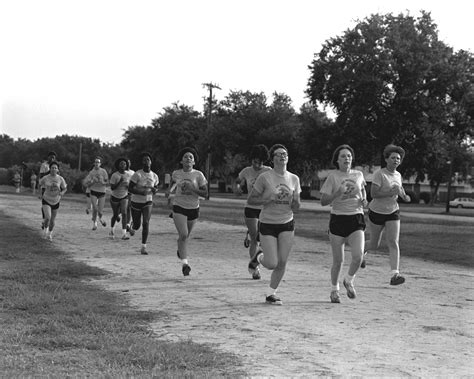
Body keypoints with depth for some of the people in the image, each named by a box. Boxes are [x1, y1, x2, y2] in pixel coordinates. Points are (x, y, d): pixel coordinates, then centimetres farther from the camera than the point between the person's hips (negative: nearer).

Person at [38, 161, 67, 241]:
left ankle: (50, 233, 39)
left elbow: (65, 188, -1)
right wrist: (41, 194, 6)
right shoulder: (45, 178, -12)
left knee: (53, 220, 13)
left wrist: (62, 193, -21)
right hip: (46, 200, -2)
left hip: (56, 201, 2)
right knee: (47, 217, -21)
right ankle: (45, 229, 10)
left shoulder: (60, 179, -11)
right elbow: (40, 184, 8)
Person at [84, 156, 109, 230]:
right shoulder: (91, 172, 1)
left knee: (100, 211, -2)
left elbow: (107, 182, 0)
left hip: (102, 192, 0)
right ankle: (94, 223, 7)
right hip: (93, 192, 0)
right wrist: (93, 181, -14)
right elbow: (87, 184, 3)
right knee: (95, 208, -15)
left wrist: (102, 182, -19)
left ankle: (100, 218, 33)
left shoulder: (103, 172, -1)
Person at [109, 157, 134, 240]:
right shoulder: (114, 175, -17)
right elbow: (112, 188, -20)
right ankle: (112, 231, 39)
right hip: (115, 197, -1)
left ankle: (124, 234, -22)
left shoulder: (129, 175, -8)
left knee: (124, 213, -18)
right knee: (115, 215, 11)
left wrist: (129, 186, -17)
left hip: (124, 197, 1)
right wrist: (119, 182, -32)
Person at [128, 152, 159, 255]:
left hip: (148, 202, 2)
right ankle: (132, 227, 49)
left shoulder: (154, 176, 0)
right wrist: (141, 192, -30)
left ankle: (143, 247, -13)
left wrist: (154, 190, -7)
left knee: (146, 223, -16)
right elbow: (130, 189, -16)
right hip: (136, 202, -2)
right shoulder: (137, 174, -14)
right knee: (137, 225, 8)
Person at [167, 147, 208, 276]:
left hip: (193, 208, 1)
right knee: (183, 234, -20)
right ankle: (184, 263, -21)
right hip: (179, 208, -1)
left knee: (186, 235, 17)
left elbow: (205, 193, -7)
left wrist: (192, 188, -19)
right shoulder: (176, 173, 0)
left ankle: (180, 250, 51)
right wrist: (171, 189, 7)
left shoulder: (198, 175, -6)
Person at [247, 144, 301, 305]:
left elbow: (296, 207, 8)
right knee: (272, 264, -8)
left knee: (282, 263, -2)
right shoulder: (264, 177, -8)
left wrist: (294, 201, -15)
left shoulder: (294, 179, 4)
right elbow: (250, 200, -5)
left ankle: (271, 293, 17)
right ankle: (259, 257, 28)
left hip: (287, 224, 3)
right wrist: (269, 199, -18)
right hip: (267, 224, -3)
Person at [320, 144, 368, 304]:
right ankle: (334, 289, 26)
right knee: (338, 260, 2)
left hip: (356, 219, 2)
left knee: (358, 256, -15)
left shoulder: (359, 175, 7)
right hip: (338, 218, -2)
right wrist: (338, 192, -21)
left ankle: (349, 280, 15)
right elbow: (323, 201, -7)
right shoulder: (333, 176, -4)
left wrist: (364, 200, 8)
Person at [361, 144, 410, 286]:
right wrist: (391, 192, -30)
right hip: (377, 212, -4)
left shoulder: (398, 175, 4)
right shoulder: (379, 174, -16)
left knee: (393, 243, -14)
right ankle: (362, 250, 47)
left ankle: (394, 275, -22)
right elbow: (373, 194, -24)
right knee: (374, 245, 11)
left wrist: (404, 196, 4)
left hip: (392, 213, 4)